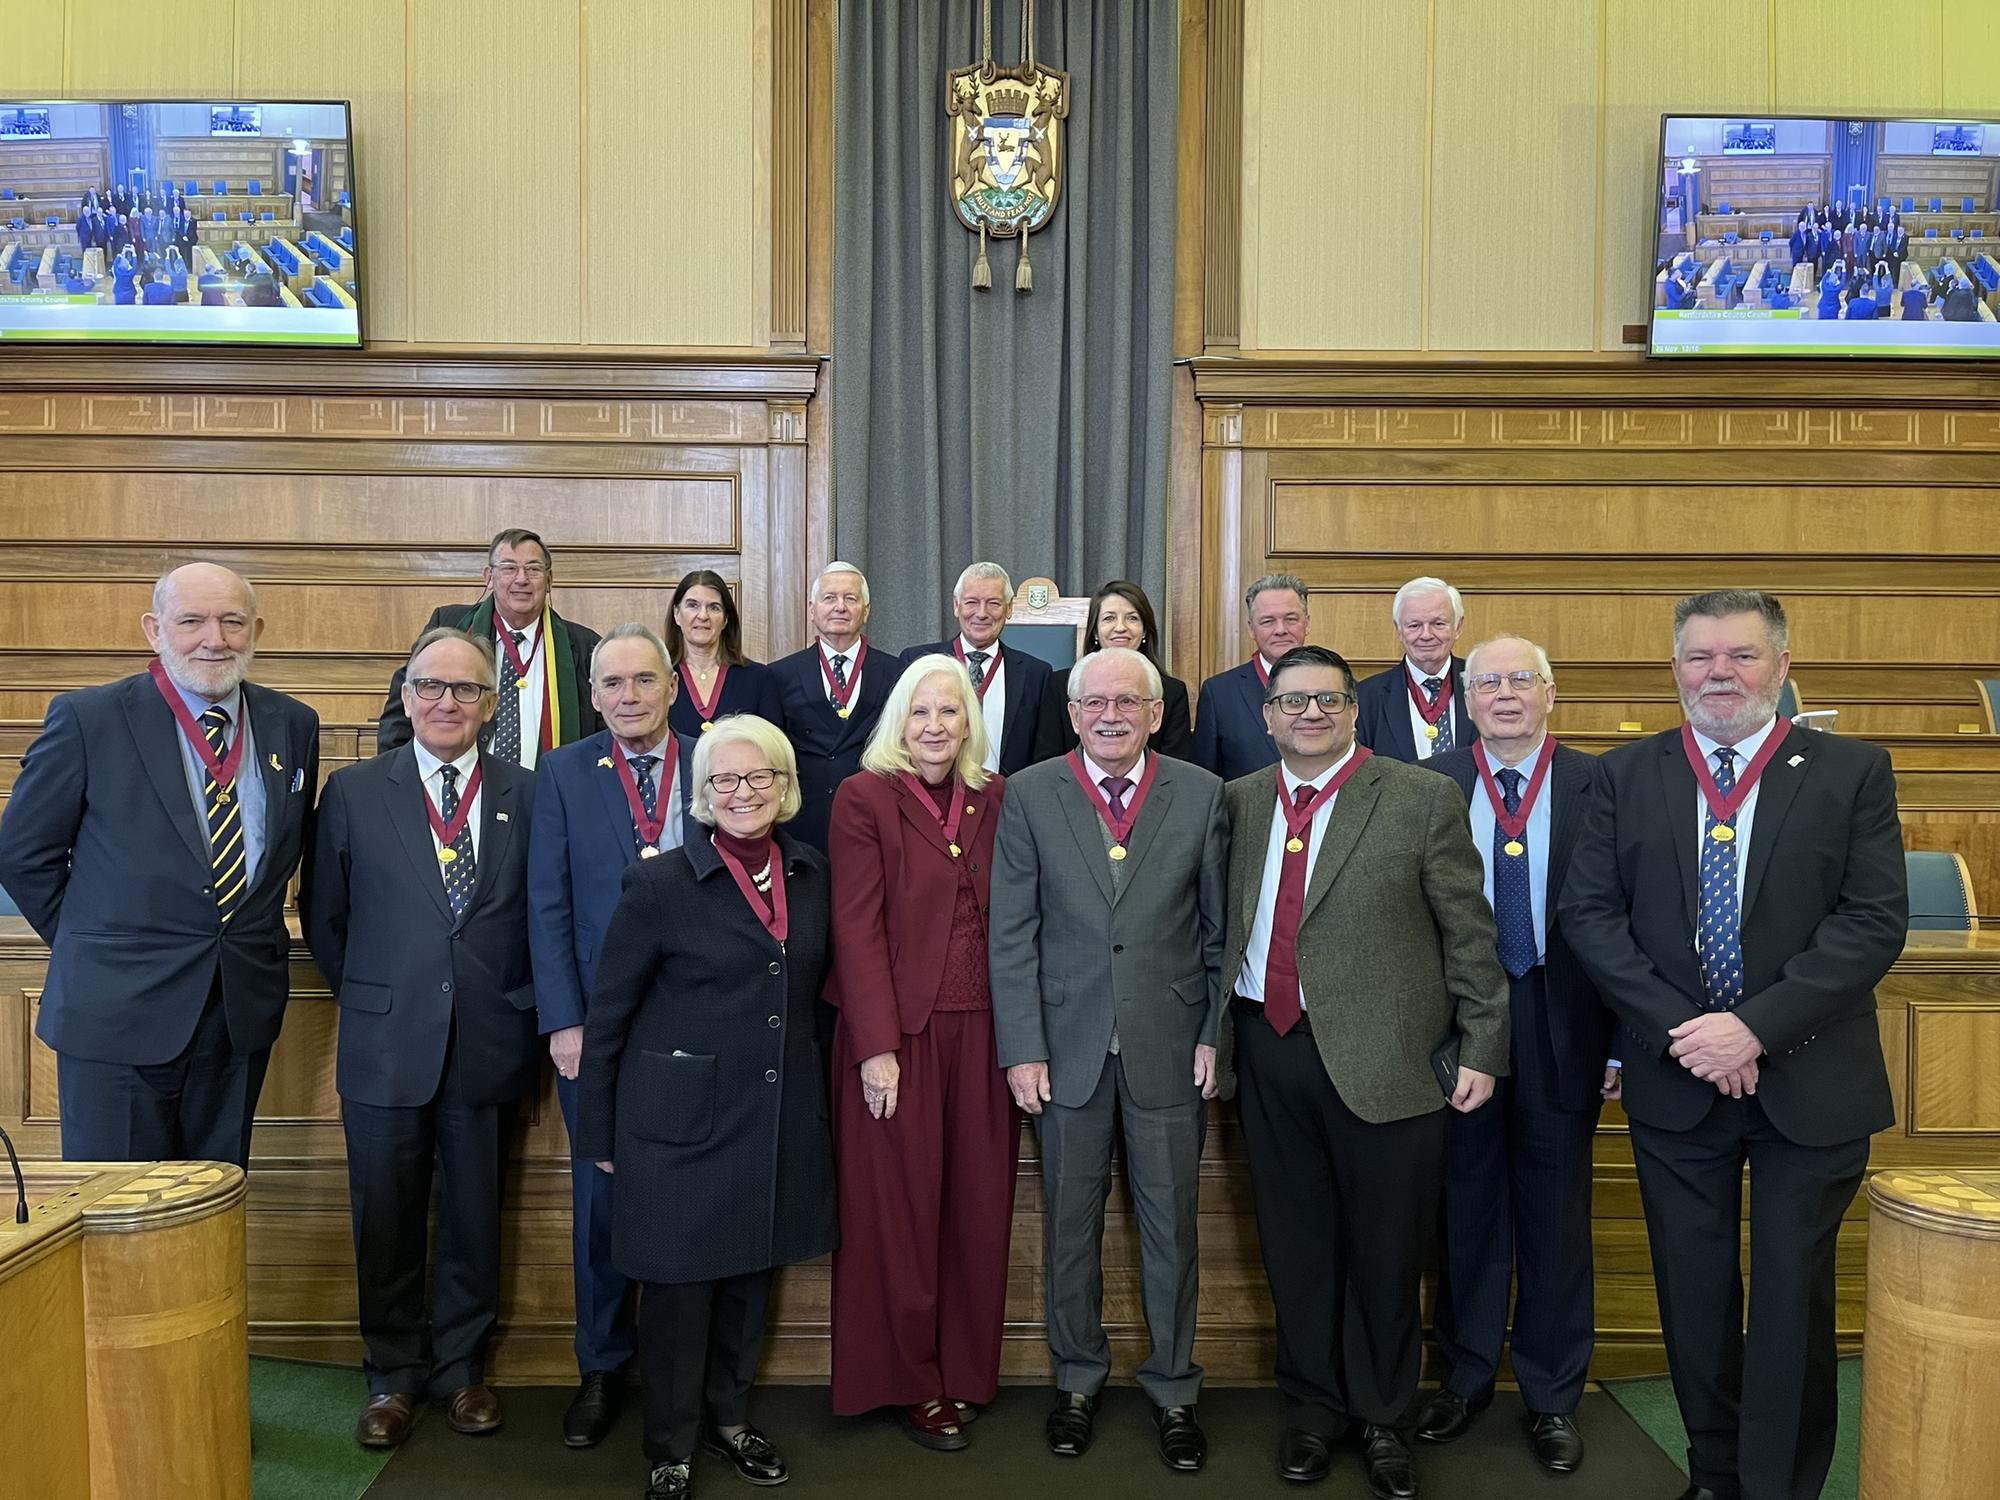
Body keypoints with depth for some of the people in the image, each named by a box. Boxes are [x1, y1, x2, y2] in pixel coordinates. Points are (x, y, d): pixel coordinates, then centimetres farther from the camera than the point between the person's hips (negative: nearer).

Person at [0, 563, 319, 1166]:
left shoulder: (293, 725, 4)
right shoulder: (88, 719, -8)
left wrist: (256, 931, 10)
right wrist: (90, 947, 2)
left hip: (244, 1010, 4)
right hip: (117, 1011, -3)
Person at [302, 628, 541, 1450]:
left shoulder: (527, 794, 1)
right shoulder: (354, 790, 1)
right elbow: (322, 914, 7)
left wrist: (523, 1004, 0)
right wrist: (366, 998, 5)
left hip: (489, 1044, 0)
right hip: (387, 1044, 0)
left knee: (474, 1220, 12)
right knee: (385, 1224, 10)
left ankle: (461, 1368, 30)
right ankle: (393, 1377, 28)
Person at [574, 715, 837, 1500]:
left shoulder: (812, 875, 3)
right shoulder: (661, 883, -10)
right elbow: (608, 1015, -5)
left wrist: (800, 1078, 10)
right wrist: (598, 1131, -3)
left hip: (780, 1117, 4)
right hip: (681, 1118, -4)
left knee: (750, 1274, 16)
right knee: (679, 1283, 5)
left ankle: (729, 1418, 37)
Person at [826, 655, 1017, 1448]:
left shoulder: (996, 799, 7)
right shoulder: (864, 797, -4)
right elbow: (857, 929, -9)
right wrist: (877, 1046, -14)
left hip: (982, 1029, 4)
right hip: (899, 1029, -4)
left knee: (977, 1203, 10)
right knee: (898, 1207, 6)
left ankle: (966, 1367, 26)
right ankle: (909, 1379, 21)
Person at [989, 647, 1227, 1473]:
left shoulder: (1202, 794, 0)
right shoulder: (1028, 795, -2)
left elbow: (1220, 930, 3)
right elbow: (1011, 933, -3)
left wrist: (1216, 1033, -2)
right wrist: (1022, 1048, -8)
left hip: (1171, 1046, 0)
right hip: (1067, 1044, 0)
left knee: (1171, 1226, 11)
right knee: (1070, 1225, 13)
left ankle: (1173, 1389, 28)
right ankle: (1078, 1380, 32)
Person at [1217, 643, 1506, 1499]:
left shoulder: (1423, 800, -4)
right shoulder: (1238, 802, 8)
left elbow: (1468, 933, -2)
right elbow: (1222, 928, 12)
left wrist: (1481, 1047, -4)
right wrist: (1216, 1031, 6)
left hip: (1383, 1058, -3)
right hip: (1267, 1051, 3)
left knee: (1384, 1251, 9)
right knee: (1295, 1244, 13)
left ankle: (1380, 1418, 30)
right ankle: (1312, 1407, 33)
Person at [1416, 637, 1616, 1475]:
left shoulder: (1598, 785, -3)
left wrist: (1620, 1039, -6)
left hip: (1561, 1029, 0)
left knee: (1557, 1217, 11)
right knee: (1466, 1211, 13)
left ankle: (1552, 1398, 28)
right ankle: (1465, 1379, 31)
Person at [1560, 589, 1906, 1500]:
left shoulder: (1853, 771, -2)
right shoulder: (1627, 776, 3)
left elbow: (1875, 921, -9)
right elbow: (1588, 912, -2)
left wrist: (1757, 1027, -18)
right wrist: (1680, 1030, -13)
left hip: (1809, 1082, -1)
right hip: (1675, 1078, 2)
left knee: (1794, 1292, 8)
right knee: (1694, 1292, 12)